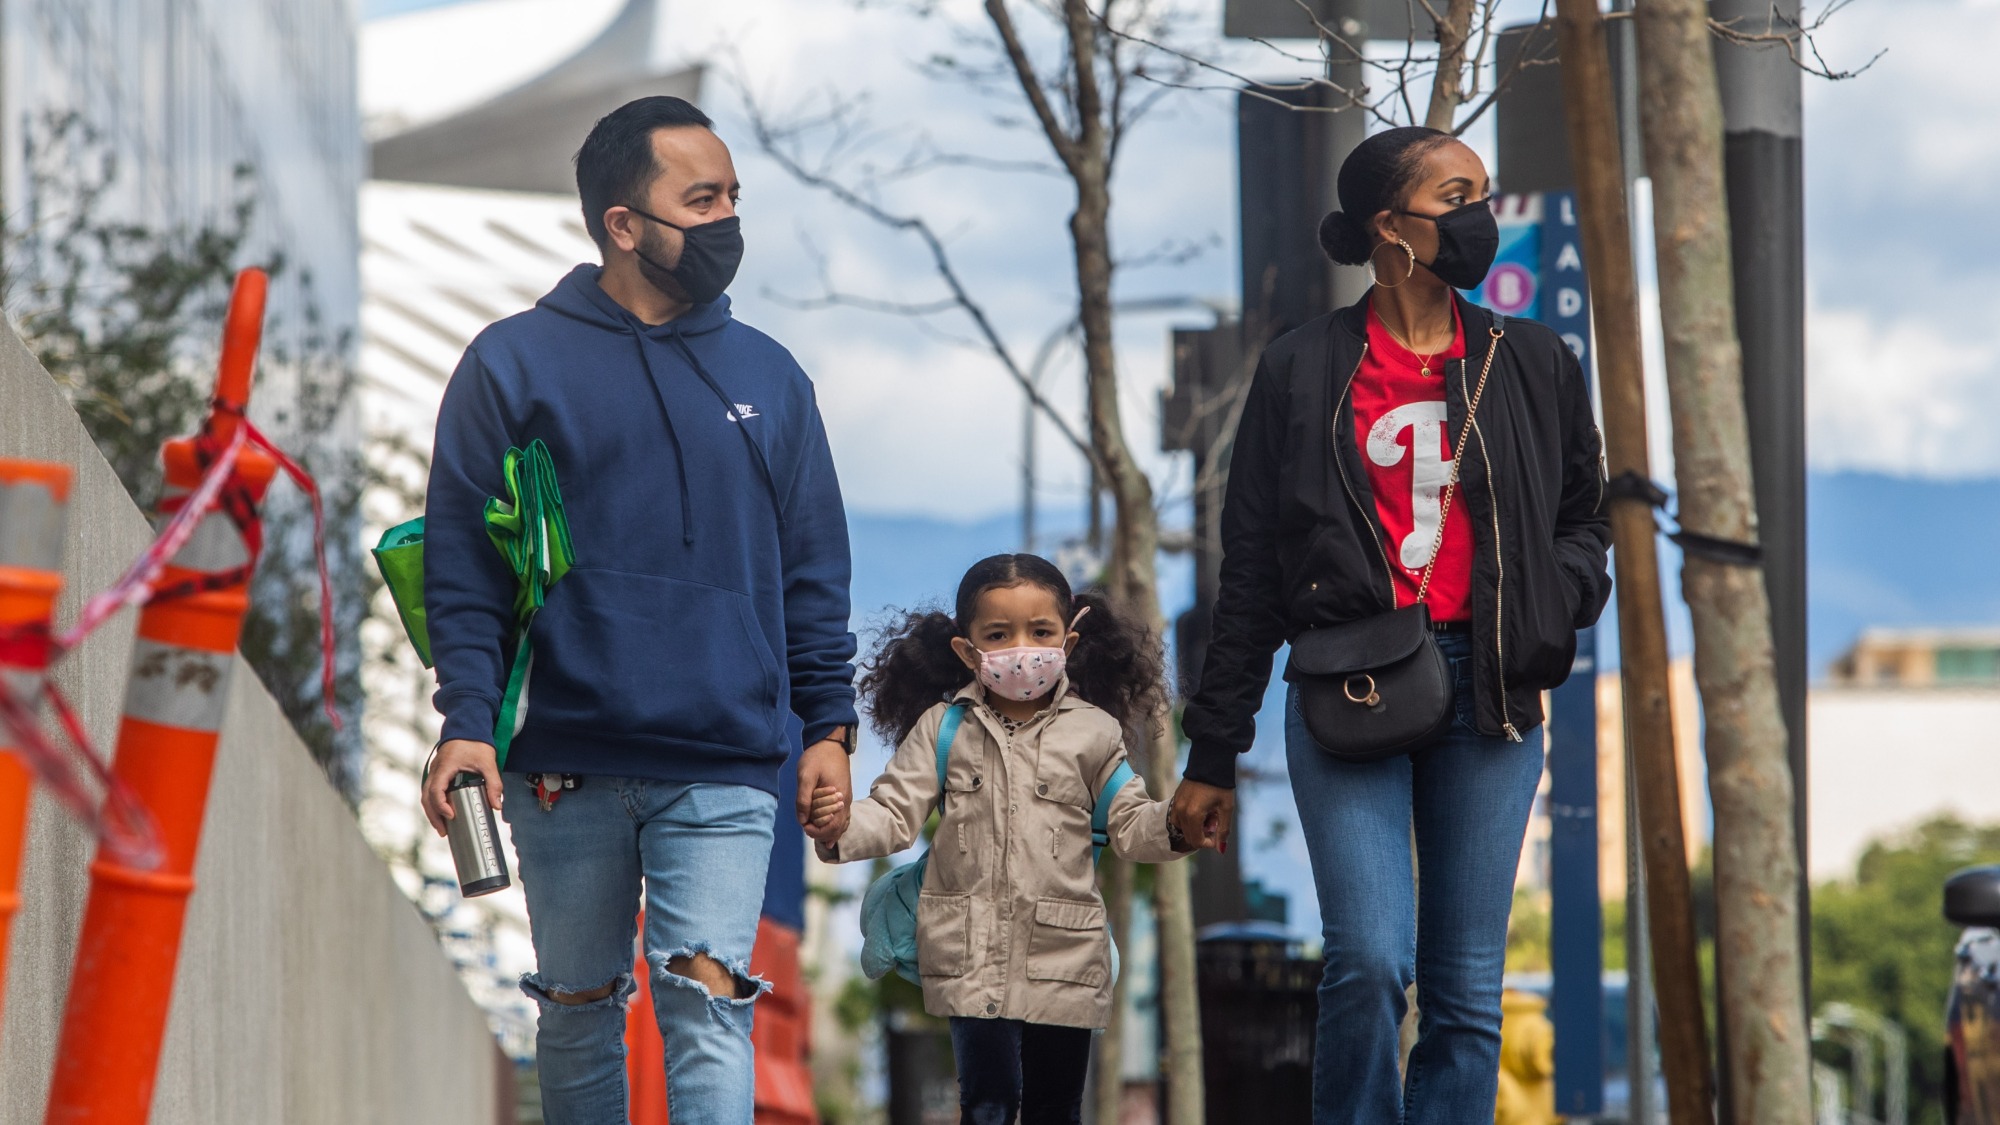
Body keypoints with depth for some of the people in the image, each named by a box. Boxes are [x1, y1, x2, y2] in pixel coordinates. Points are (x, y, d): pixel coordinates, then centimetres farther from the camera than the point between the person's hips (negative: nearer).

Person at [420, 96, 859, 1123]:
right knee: (579, 1006, 10)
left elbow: (812, 571, 15)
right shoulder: (515, 364, 2)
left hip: (724, 769, 1)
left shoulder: (768, 376, 11)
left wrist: (828, 726, 7)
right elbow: (461, 562, 0)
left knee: (707, 1001, -12)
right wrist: (467, 721, -11)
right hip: (566, 761, -1)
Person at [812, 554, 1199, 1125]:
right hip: (971, 950, -1)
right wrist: (841, 828, -18)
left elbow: (1129, 825, 7)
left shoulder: (1093, 732, 5)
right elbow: (896, 814, 2)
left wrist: (1175, 826, -14)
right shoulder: (943, 728, 5)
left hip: (1062, 954, 1)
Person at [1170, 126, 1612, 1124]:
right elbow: (1250, 574, 8)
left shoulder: (1533, 367, 12)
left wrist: (1552, 609, 0)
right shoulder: (1302, 372, 6)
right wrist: (1213, 757, 6)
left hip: (1486, 694, 3)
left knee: (1468, 988, 1)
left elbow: (1584, 519, 24)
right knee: (1370, 960, -16)